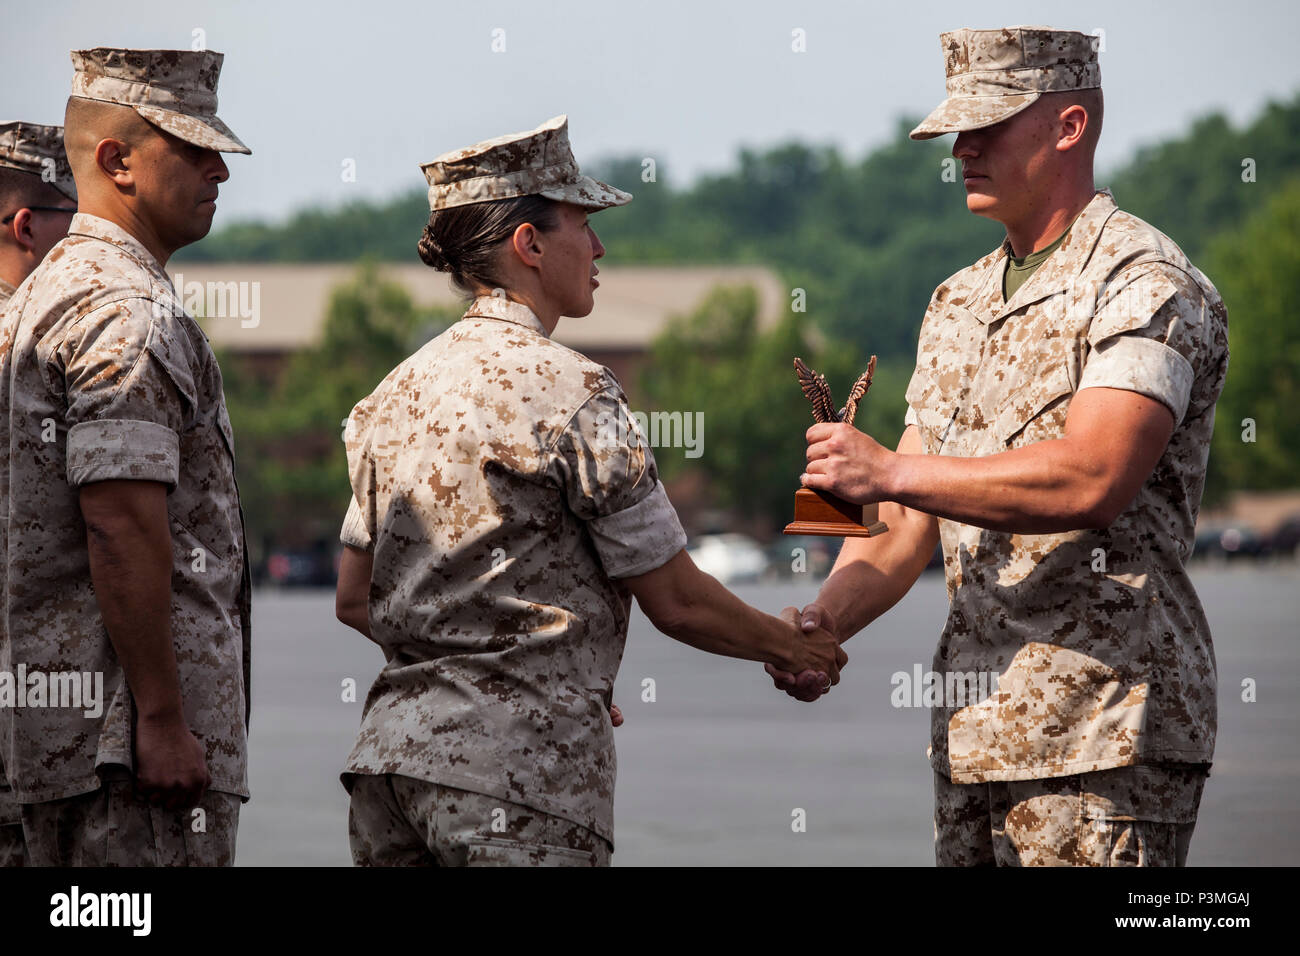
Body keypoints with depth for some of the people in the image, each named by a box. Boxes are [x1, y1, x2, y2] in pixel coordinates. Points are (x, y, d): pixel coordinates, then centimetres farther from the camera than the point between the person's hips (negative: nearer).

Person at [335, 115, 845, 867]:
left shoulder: (395, 393, 13)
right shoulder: (571, 394, -10)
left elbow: (355, 599, 19)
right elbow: (675, 601, -6)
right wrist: (790, 644, 11)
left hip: (393, 745, 8)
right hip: (522, 762, -8)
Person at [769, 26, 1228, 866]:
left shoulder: (1145, 284, -7)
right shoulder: (960, 305, 18)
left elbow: (1090, 481, -22)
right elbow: (905, 530, 17)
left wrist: (892, 472, -17)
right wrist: (821, 624, -2)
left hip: (1105, 729, -8)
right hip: (973, 731, 8)